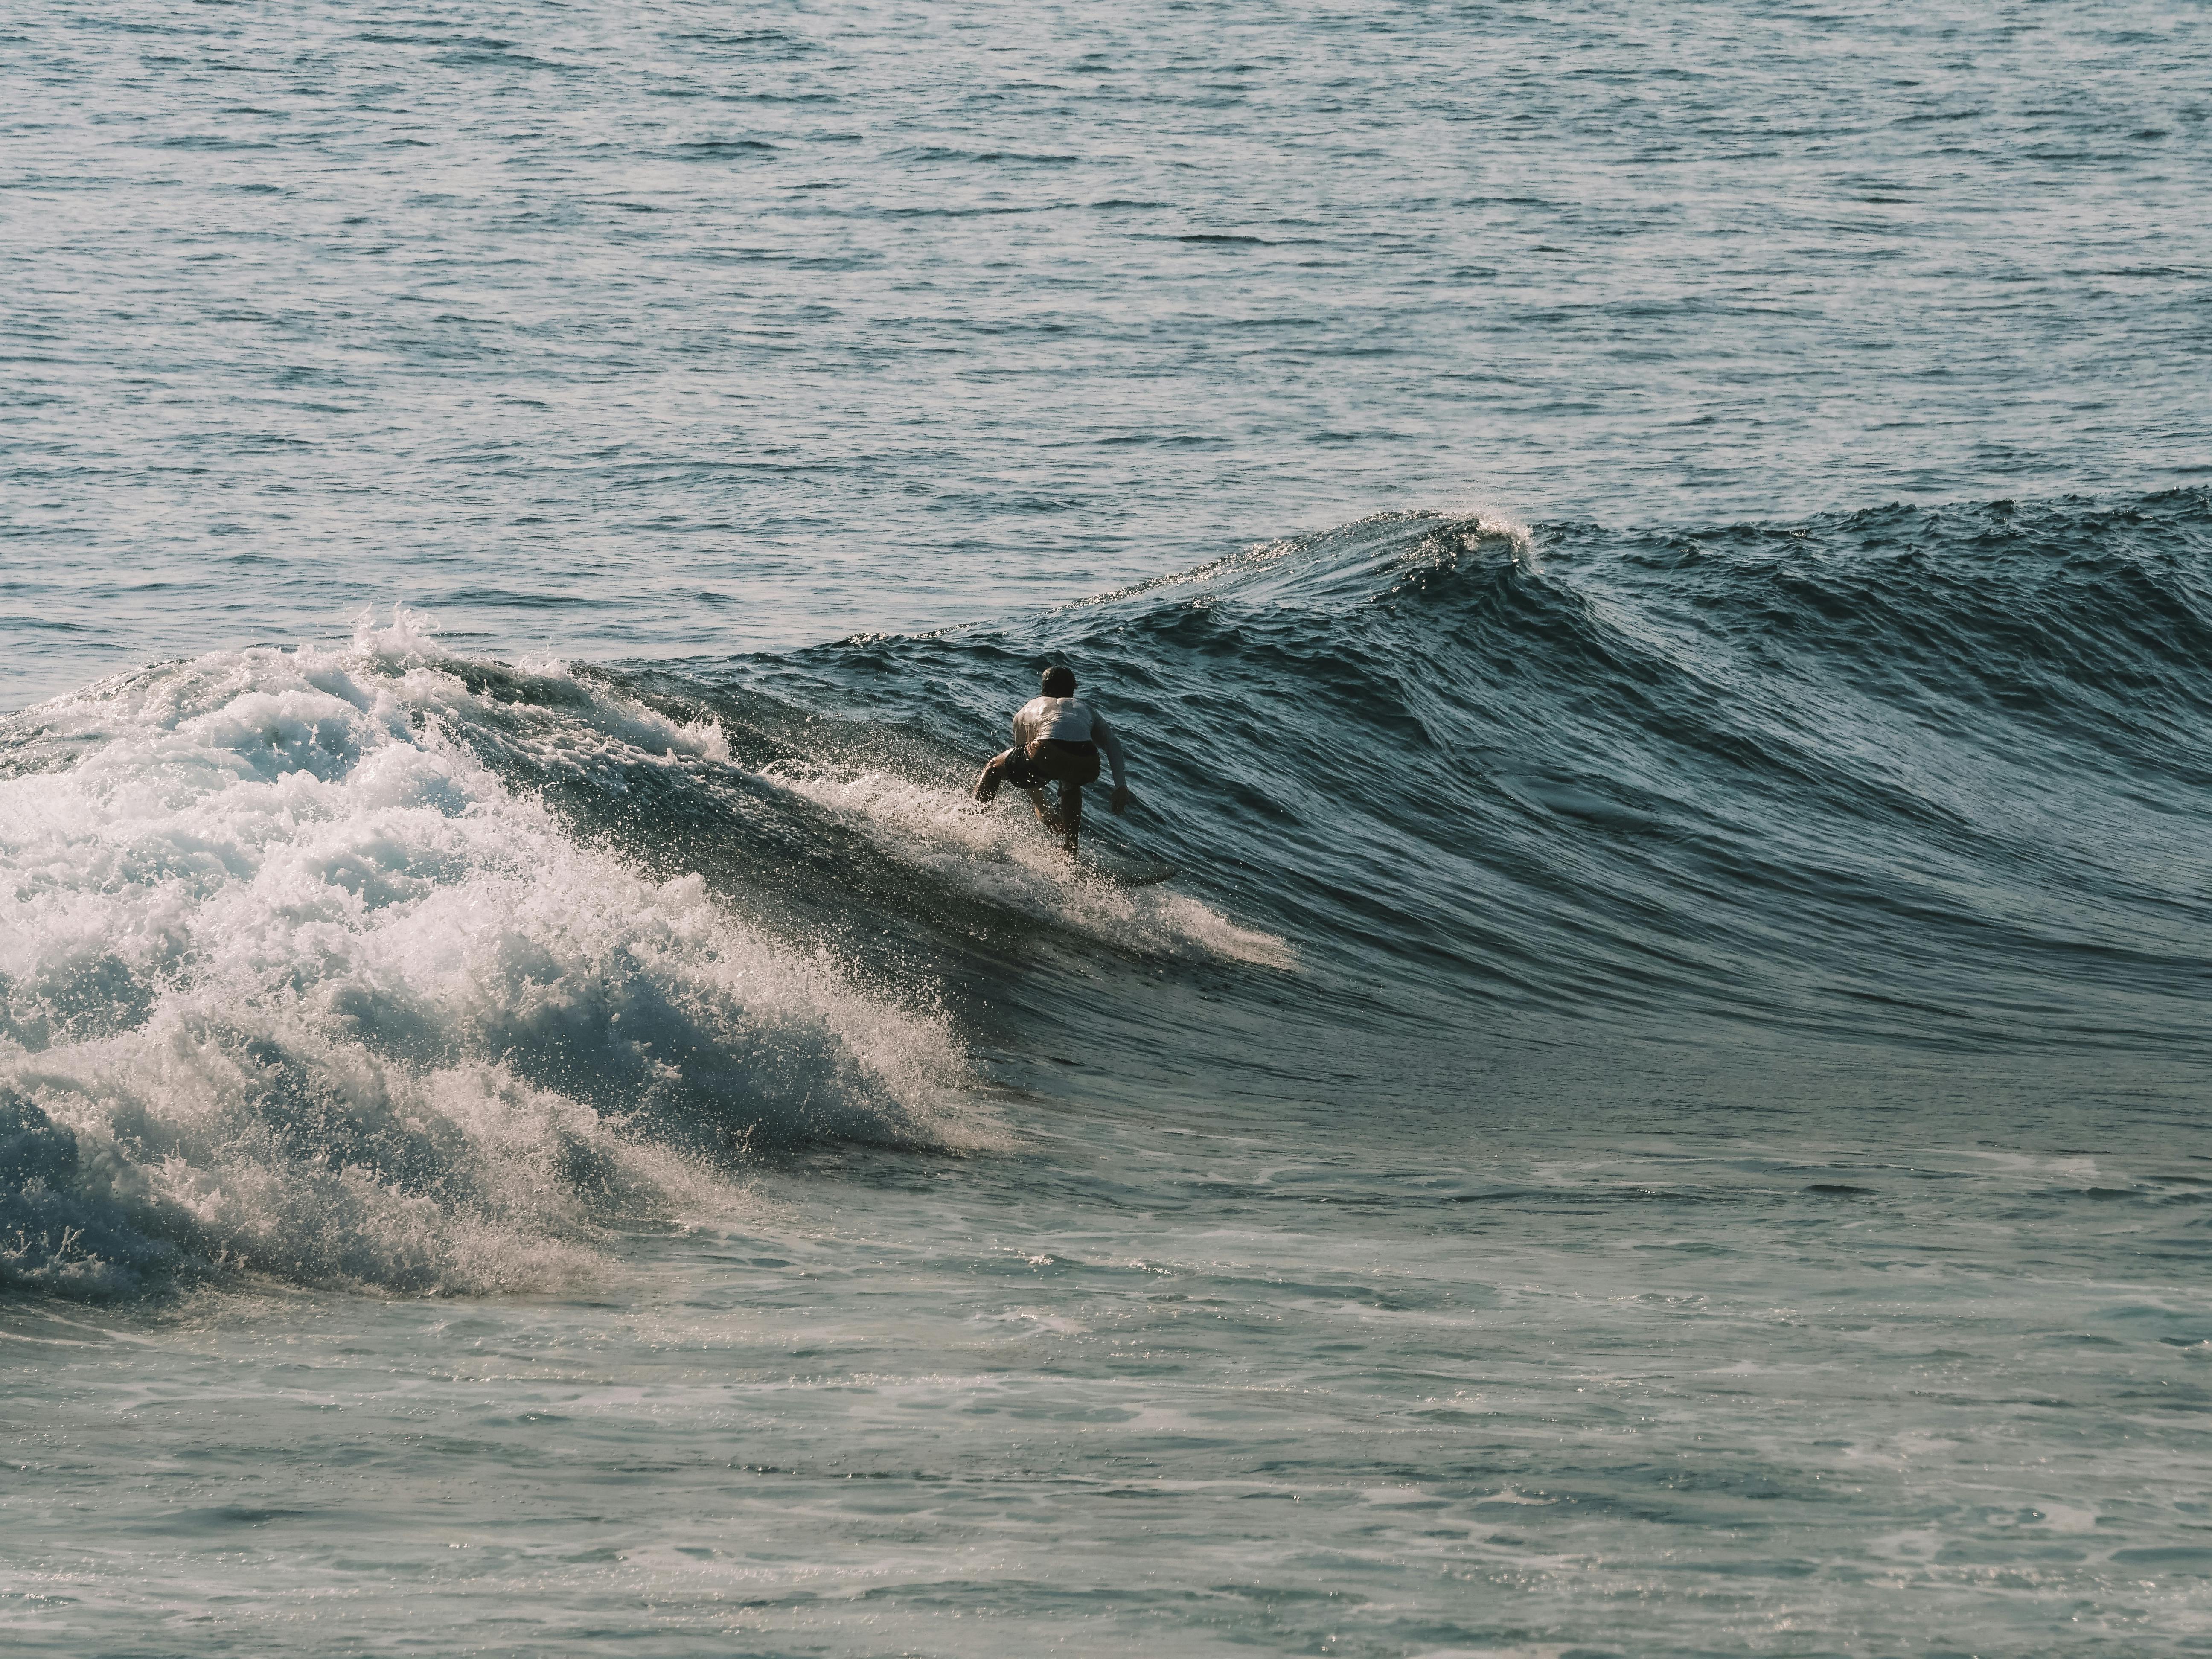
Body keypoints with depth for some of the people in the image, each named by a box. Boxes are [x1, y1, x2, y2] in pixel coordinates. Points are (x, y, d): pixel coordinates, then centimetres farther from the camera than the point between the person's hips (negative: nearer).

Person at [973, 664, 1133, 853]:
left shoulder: (1027, 710, 38)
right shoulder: (1086, 710, 37)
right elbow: (1112, 742, 17)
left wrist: (1041, 810, 50)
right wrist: (1121, 785, 8)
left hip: (1048, 755, -2)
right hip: (1086, 766, 2)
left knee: (994, 768, 28)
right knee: (1071, 784, 41)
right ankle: (1071, 852, 37)